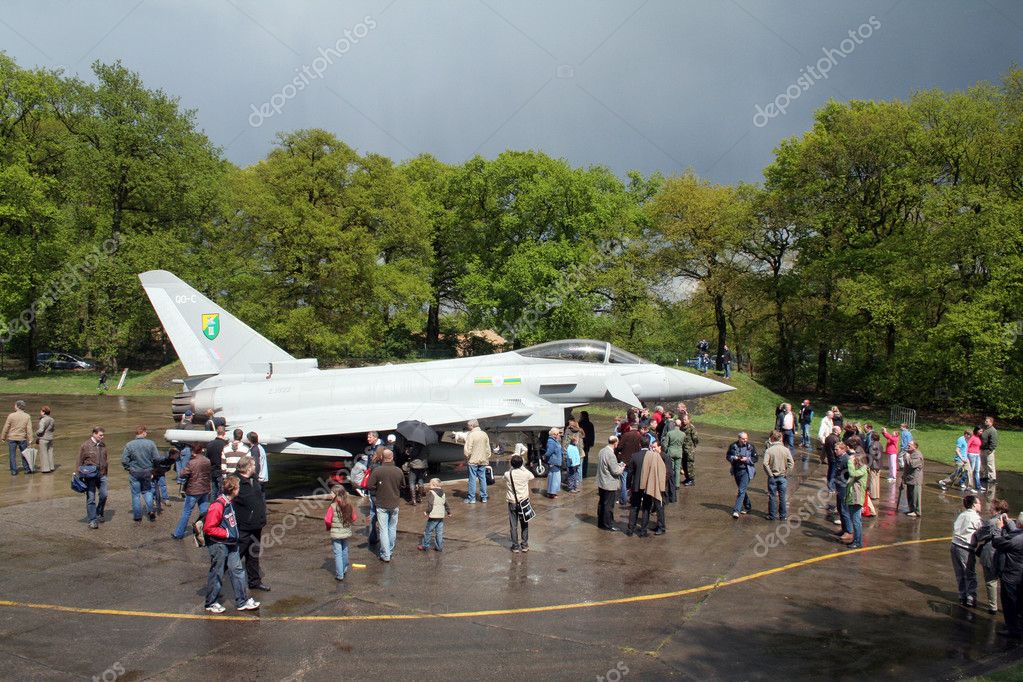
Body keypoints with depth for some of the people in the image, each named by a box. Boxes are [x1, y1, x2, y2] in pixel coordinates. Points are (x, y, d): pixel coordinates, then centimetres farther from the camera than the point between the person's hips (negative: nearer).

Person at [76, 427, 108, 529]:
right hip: (90, 476, -4)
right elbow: (79, 462, -4)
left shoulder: (103, 445, 10)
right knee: (91, 498, -1)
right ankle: (92, 520, 5)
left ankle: (99, 513, 23)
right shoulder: (85, 446, -7)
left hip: (101, 475, 4)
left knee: (103, 495, -1)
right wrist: (79, 475, -7)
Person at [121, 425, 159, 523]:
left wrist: (129, 469, 8)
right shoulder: (151, 444, -7)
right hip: (147, 472, 1)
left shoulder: (129, 445, -8)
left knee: (136, 494, 8)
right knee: (147, 491, 19)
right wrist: (153, 471, 7)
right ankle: (151, 510, 3)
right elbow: (157, 459, -7)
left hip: (134, 473, -1)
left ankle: (137, 517, 12)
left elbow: (124, 460, -9)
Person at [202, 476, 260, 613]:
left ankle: (243, 601, 16)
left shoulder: (230, 502, 5)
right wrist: (227, 533, -18)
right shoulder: (217, 506, -24)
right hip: (218, 545, -8)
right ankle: (211, 603, 22)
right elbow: (209, 528, -22)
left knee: (237, 570, 9)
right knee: (217, 574, 5)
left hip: (231, 544, 9)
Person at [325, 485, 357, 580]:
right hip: (346, 532, 5)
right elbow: (354, 517, 4)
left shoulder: (333, 506, -19)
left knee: (338, 553, 2)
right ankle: (344, 569, 38)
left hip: (336, 533, -5)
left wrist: (329, 526, 4)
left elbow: (327, 520, -17)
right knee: (344, 551, 22)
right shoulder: (349, 505, -3)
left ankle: (339, 575, 5)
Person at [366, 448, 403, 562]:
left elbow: (369, 486, -15)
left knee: (383, 530, 2)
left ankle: (385, 555, 2)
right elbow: (402, 487, 6)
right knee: (392, 529, 17)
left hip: (382, 505, -3)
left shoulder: (377, 470, -16)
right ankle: (390, 551, 29)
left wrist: (377, 491, 3)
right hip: (395, 504, 3)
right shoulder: (399, 471, -6)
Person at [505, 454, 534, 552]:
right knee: (524, 524, 14)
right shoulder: (525, 473, -12)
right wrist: (521, 466, 16)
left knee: (513, 525, 8)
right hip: (523, 501, 1)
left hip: (512, 502, 0)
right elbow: (532, 477, 11)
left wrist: (511, 466, 8)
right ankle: (524, 545, 18)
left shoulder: (507, 474, -13)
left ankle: (515, 546, 12)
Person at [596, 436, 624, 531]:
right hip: (610, 485, -9)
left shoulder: (602, 451, 3)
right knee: (609, 505, 3)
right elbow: (615, 471, -22)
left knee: (601, 503, 18)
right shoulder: (610, 454, -25)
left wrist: (617, 465, 12)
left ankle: (601, 523, 29)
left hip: (601, 483, 9)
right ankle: (607, 525, 13)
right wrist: (621, 468, -2)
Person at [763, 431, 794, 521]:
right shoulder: (786, 450, -5)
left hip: (772, 477, -1)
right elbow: (791, 463, -11)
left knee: (772, 497, 8)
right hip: (783, 477, 1)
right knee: (783, 497, 11)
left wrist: (770, 474, -10)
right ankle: (783, 516, 18)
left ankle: (772, 516, 15)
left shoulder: (768, 450, -11)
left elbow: (765, 464, -20)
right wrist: (786, 473, -3)